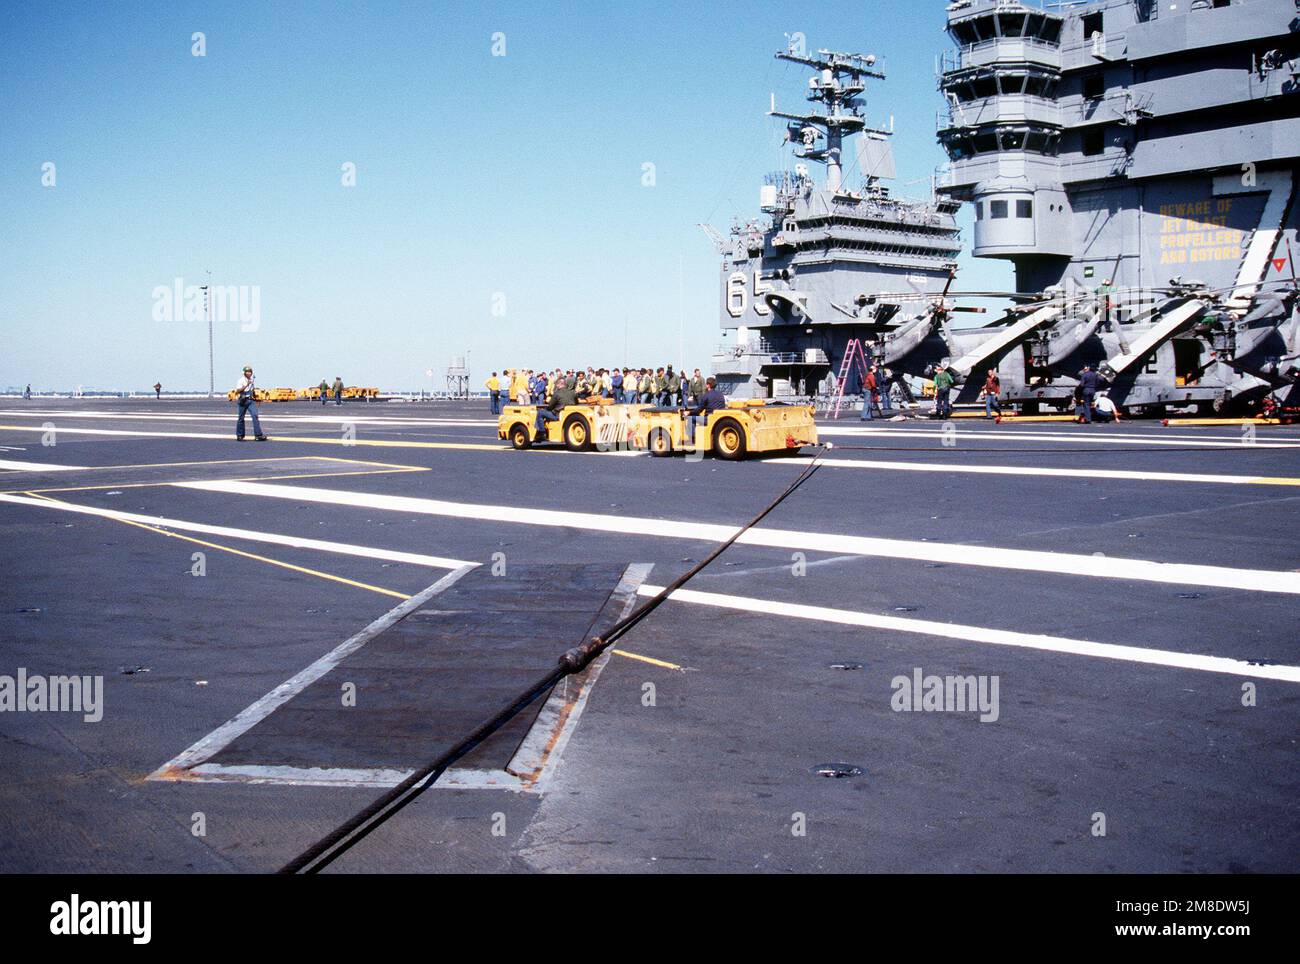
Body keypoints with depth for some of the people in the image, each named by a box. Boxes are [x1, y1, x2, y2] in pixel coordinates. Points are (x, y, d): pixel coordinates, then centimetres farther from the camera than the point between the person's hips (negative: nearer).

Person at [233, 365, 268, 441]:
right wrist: (246, 385, -22)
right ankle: (239, 435, 18)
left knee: (255, 415, -11)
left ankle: (258, 435, -16)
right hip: (243, 400, -4)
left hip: (251, 400, 4)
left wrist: (255, 397, 20)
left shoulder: (252, 380, 12)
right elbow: (238, 391, -15)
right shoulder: (241, 380, -5)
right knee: (241, 418, 4)